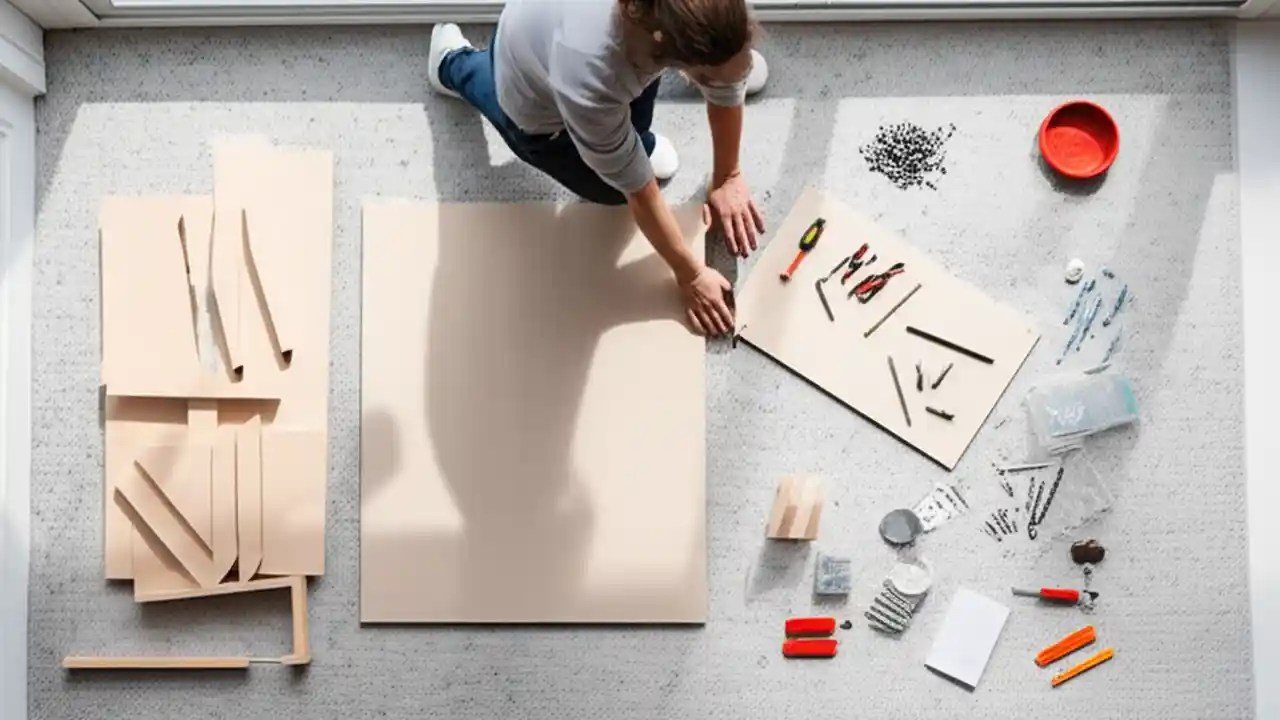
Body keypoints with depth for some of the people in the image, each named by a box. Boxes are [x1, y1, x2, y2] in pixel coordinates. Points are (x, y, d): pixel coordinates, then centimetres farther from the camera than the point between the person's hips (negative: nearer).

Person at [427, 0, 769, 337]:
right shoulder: (589, 74, -45)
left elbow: (727, 92, -13)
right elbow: (638, 190, -30)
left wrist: (727, 178, -4)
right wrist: (690, 275, -20)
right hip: (535, 101, -3)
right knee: (609, 187, 17)